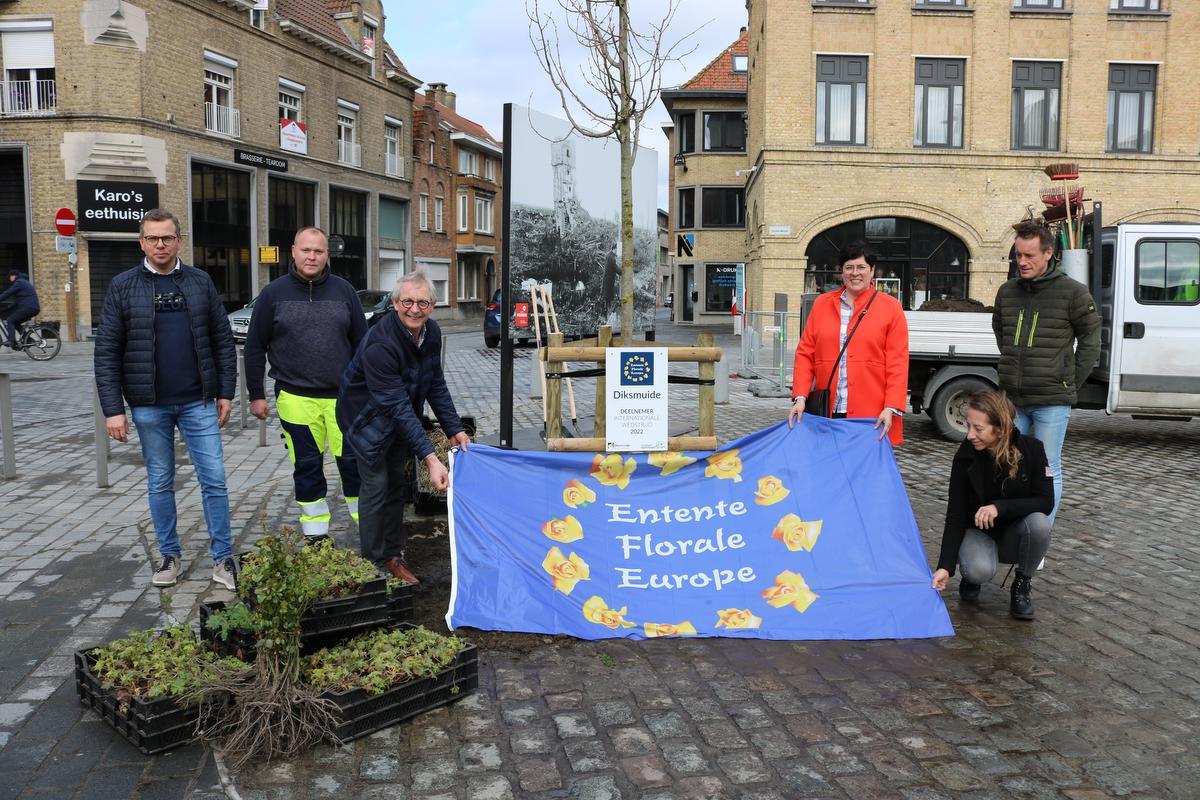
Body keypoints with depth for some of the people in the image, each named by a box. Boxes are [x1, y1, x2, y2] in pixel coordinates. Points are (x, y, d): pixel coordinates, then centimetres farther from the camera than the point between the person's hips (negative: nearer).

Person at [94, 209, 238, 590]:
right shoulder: (123, 286, 0)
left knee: (214, 479, 1)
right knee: (160, 483, 10)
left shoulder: (200, 282, 4)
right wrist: (113, 409, -7)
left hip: (199, 402, 0)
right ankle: (170, 556, 24)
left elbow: (223, 341, 6)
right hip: (149, 405, 0)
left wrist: (225, 392, 1)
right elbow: (107, 352, -2)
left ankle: (222, 558, 10)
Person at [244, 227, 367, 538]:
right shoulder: (273, 293, 2)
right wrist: (256, 395, 3)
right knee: (307, 466, 9)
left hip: (342, 395, 0)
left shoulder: (344, 290, 6)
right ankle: (315, 530, 21)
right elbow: (255, 347, 5)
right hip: (295, 398, 0)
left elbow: (360, 342, 9)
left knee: (353, 461, 0)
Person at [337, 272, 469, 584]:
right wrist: (430, 458, -40)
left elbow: (436, 385, -1)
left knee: (396, 482, 13)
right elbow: (398, 406, -37)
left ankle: (393, 555, 25)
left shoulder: (431, 333, -11)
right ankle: (374, 564, 7)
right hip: (368, 417, -7)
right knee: (377, 484, -7)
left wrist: (455, 429, -9)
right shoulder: (380, 344, -34)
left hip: (399, 418, 7)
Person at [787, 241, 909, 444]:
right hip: (827, 411, 2)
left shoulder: (891, 307, 4)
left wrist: (891, 407, -11)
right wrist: (800, 397, -4)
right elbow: (805, 353, 8)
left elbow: (898, 363, -1)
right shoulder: (821, 304, 12)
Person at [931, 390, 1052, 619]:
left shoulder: (1031, 449, -16)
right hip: (977, 531, -1)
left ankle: (1022, 586, -7)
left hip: (1015, 534, 2)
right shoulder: (965, 456, -17)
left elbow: (1045, 502, -17)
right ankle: (971, 577, 5)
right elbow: (955, 516, -16)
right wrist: (945, 567, -26)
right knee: (979, 570, -34)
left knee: (1039, 522, -33)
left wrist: (1000, 507, -33)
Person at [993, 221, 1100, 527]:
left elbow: (1090, 339, 0)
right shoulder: (1007, 291, 7)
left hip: (1052, 401, -5)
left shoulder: (1073, 292, -6)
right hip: (1011, 399, 5)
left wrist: (1071, 384, -2)